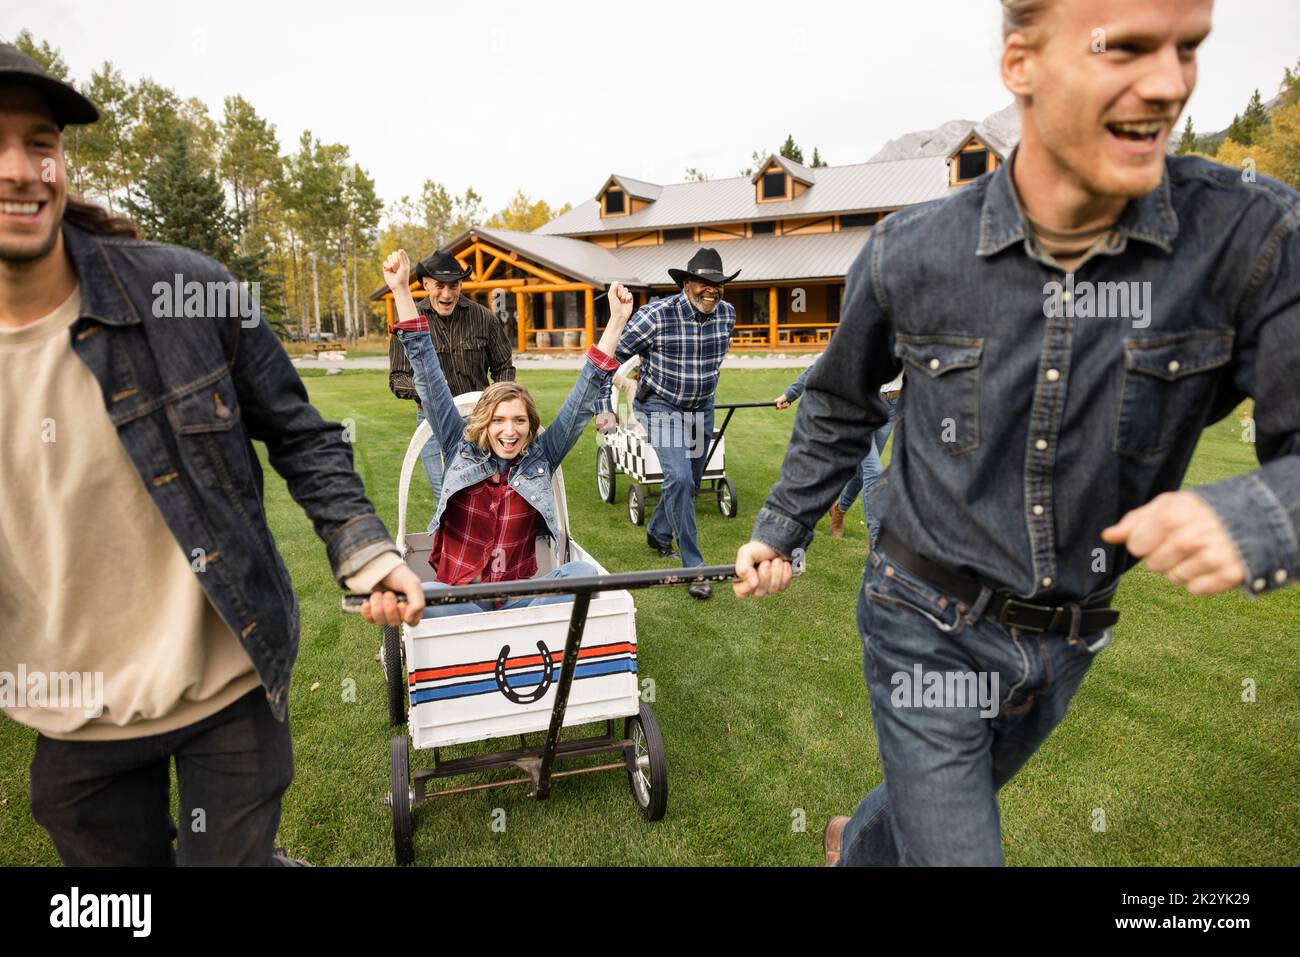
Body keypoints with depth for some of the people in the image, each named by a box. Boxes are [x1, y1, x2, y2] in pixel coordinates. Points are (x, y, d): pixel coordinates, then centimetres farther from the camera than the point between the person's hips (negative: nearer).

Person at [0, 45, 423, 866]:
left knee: (231, 853, 15)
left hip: (231, 689, -2)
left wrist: (364, 550, -17)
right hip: (72, 720, 3)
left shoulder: (185, 290, -14)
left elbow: (300, 435, -5)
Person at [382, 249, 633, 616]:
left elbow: (583, 398, 0)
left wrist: (616, 322, -6)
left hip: (520, 599, 1)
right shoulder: (461, 449, 3)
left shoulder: (540, 458, 4)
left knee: (582, 573, -28)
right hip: (458, 598, -1)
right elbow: (429, 381, -1)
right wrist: (402, 292, -4)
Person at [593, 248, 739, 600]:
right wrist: (605, 408, -18)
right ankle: (693, 568, -10)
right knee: (679, 478, -20)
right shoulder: (657, 315, -24)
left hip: (701, 408, 6)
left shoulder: (727, 313, -7)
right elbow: (610, 357, -16)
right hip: (661, 407, -6)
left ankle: (658, 533, 44)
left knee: (689, 481, 16)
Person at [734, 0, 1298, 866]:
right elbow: (840, 406, 3)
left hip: (1065, 640, 3)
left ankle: (857, 846, 61)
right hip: (928, 626, -3)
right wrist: (781, 530, 7)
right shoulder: (909, 257, -14)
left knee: (944, 802, 28)